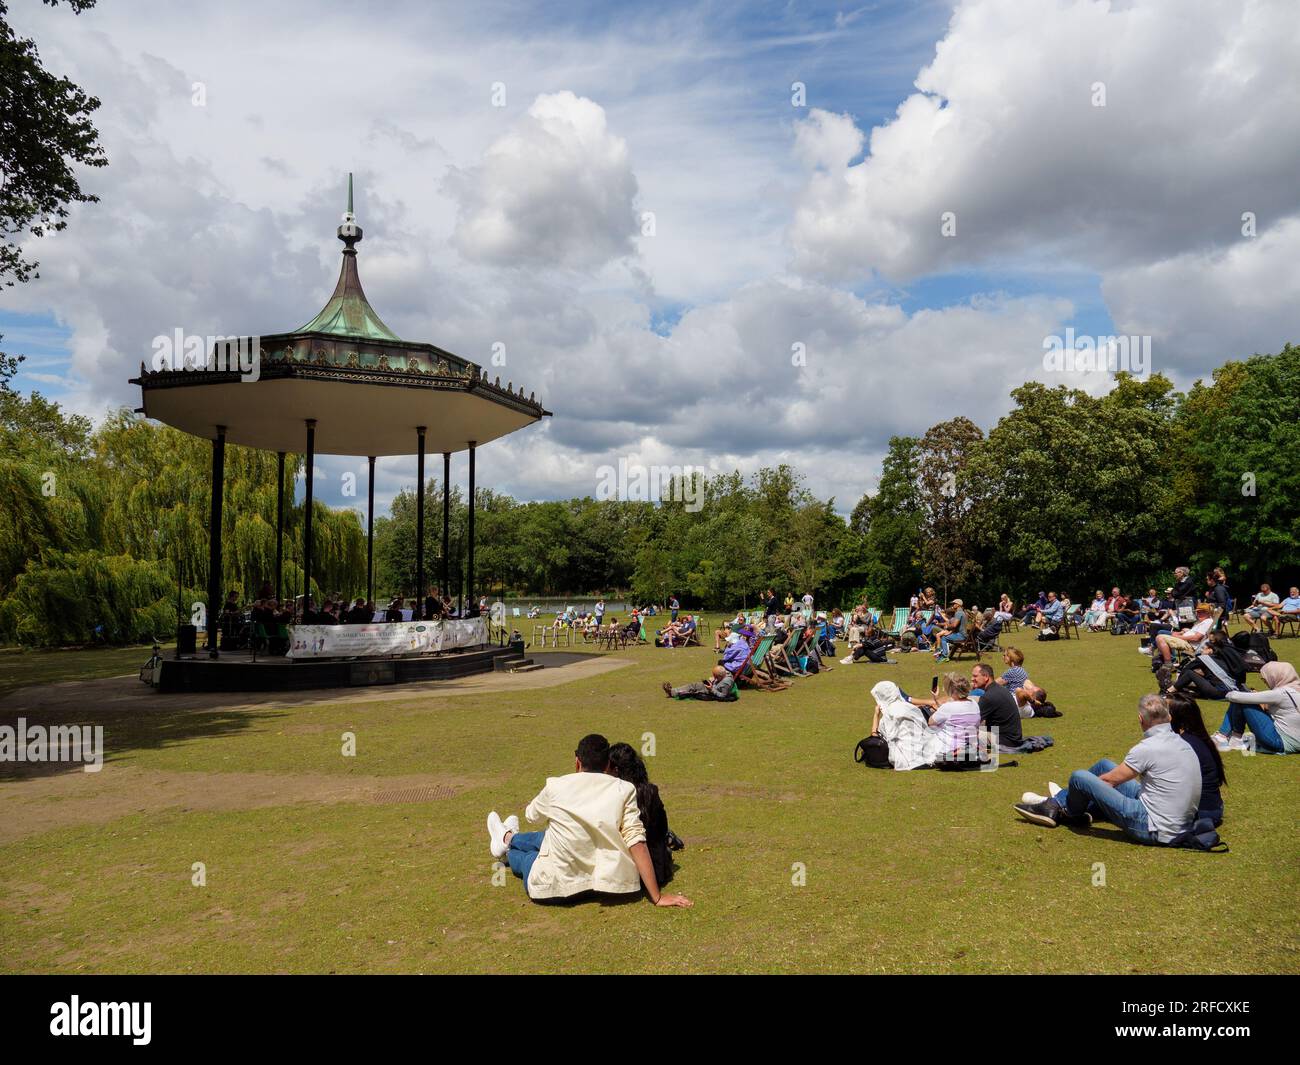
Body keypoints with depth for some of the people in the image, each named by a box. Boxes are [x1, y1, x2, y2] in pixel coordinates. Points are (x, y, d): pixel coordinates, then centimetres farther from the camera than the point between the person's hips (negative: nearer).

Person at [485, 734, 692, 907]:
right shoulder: (624, 790, -9)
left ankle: (508, 840, 64)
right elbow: (637, 843, -15)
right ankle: (509, 839, 59)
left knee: (545, 837, 31)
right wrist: (657, 897, -12)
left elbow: (531, 814, 13)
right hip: (602, 883, 2)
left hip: (555, 885, -2)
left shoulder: (556, 786, -8)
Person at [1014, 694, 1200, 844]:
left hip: (1154, 830, -9)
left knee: (1079, 777, -6)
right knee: (1105, 765, 16)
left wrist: (1087, 782, 12)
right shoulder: (1181, 743, 5)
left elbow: (1109, 780, -9)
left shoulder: (1148, 749, -21)